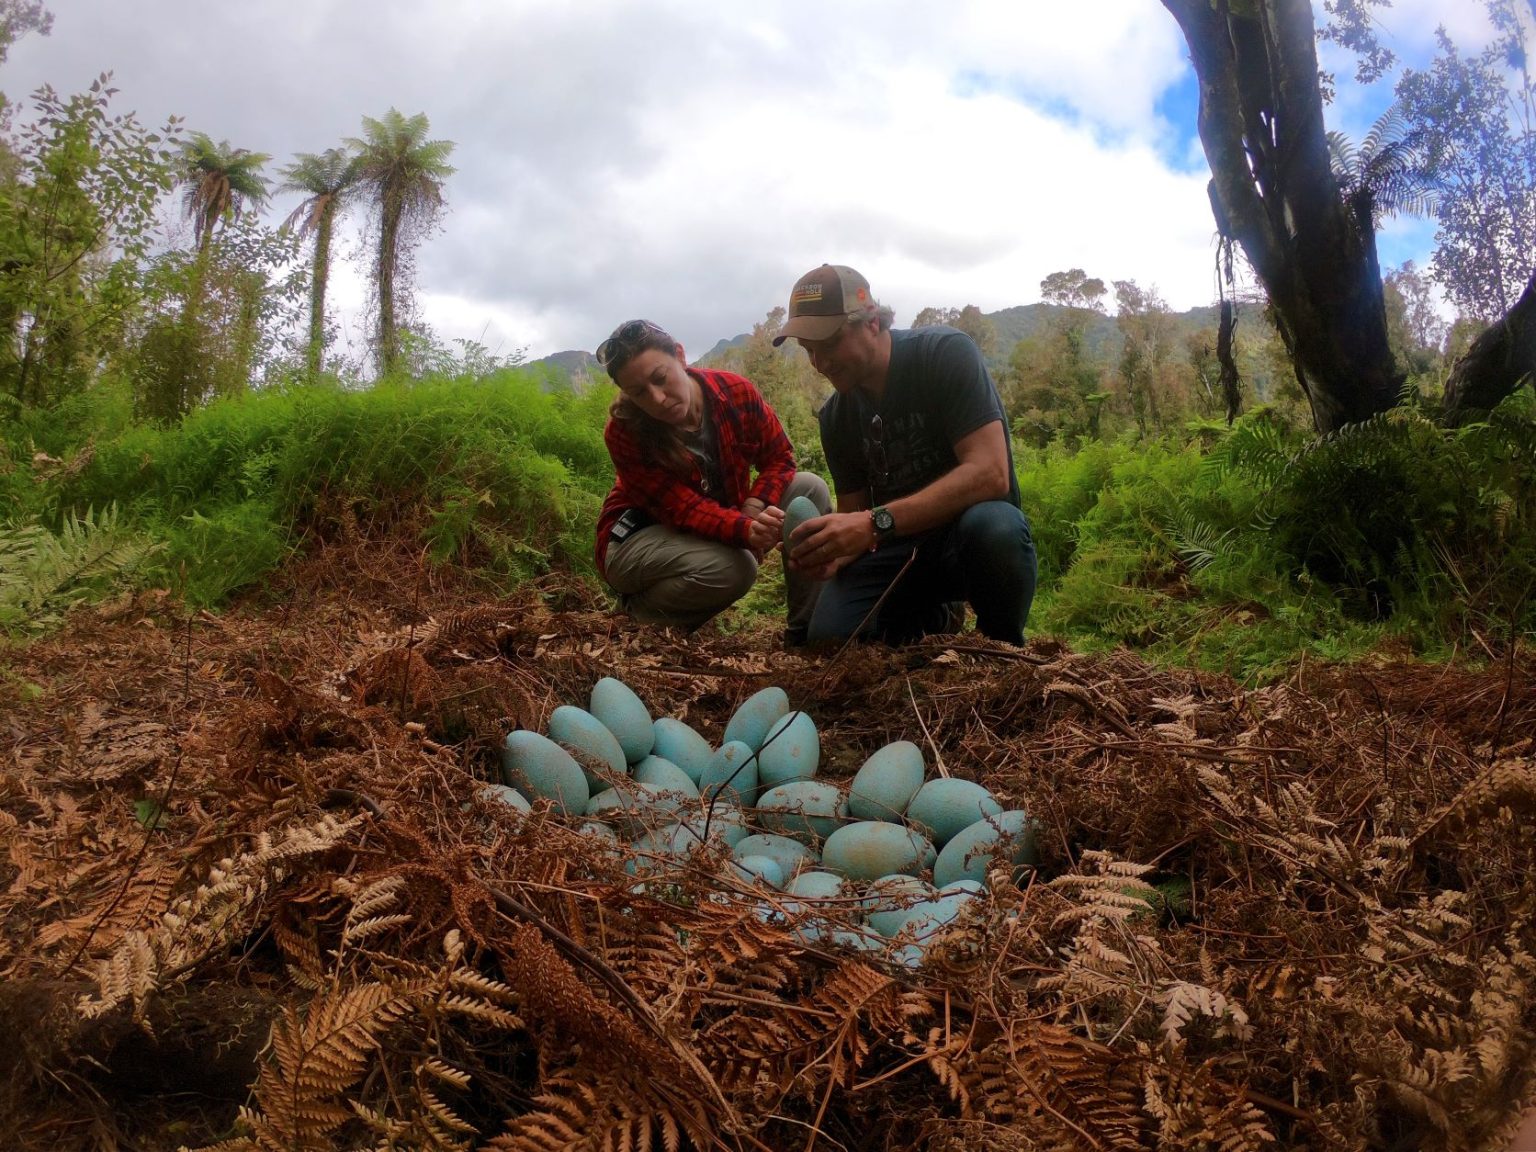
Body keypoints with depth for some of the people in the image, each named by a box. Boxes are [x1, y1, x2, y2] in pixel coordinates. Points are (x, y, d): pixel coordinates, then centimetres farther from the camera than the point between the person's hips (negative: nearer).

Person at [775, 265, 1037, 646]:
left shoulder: (946, 353, -16)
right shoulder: (835, 416, 2)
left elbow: (990, 473, -28)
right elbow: (852, 513, 5)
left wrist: (876, 524, -37)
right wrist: (833, 550, -21)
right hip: (897, 546, 5)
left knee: (992, 527, -40)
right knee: (830, 637, -21)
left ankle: (1004, 646, -7)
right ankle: (931, 619, 14)